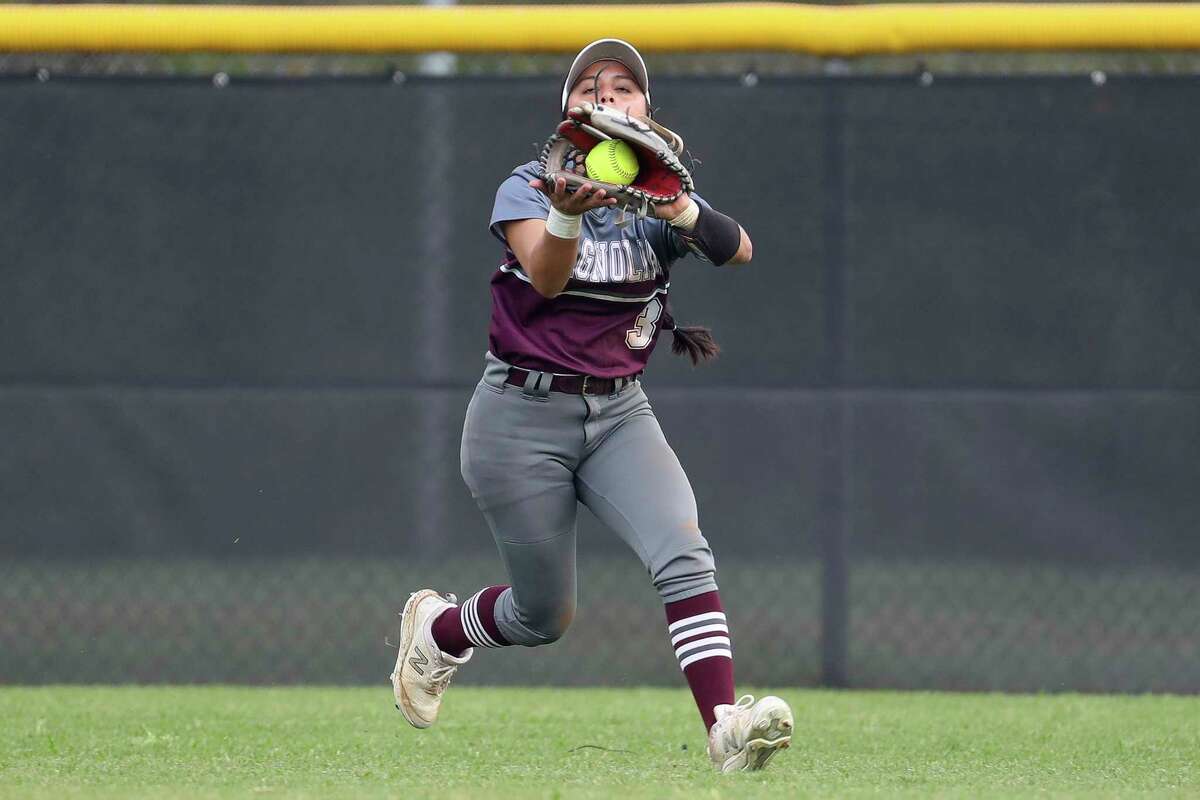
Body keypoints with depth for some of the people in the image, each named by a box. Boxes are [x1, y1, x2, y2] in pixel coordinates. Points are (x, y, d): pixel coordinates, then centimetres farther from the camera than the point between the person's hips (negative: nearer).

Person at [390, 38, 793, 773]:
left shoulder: (660, 199, 1)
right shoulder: (528, 189, -6)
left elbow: (737, 250, -20)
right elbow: (547, 277, -27)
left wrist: (682, 212, -42)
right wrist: (567, 215, -49)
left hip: (620, 415, 3)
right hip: (524, 417, -3)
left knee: (685, 554, -23)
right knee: (544, 617, 6)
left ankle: (726, 728, -32)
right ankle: (437, 627, 38)